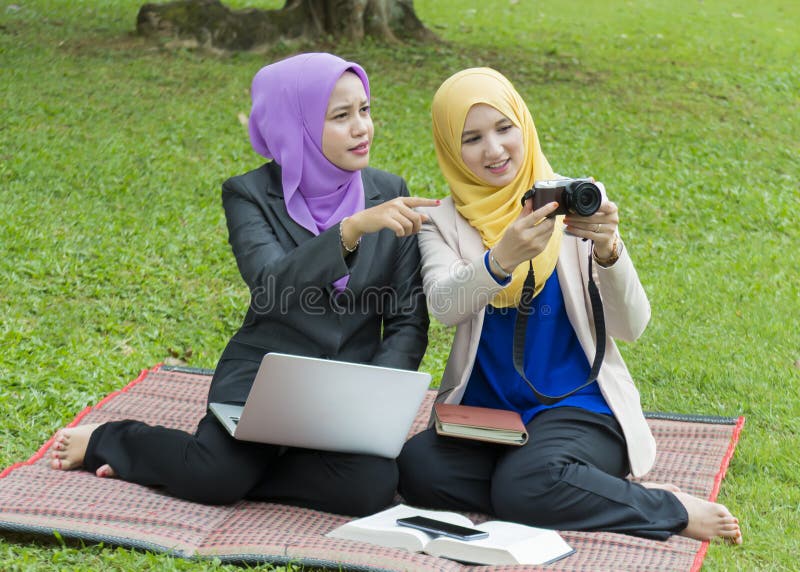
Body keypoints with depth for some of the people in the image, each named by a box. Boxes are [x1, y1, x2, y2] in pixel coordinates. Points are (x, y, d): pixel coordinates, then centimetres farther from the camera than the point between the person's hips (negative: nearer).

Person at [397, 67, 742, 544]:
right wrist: (502, 257, -37)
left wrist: (607, 248, -24)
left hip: (577, 406, -3)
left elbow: (631, 326, -6)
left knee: (526, 485, -34)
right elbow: (445, 306, -18)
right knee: (418, 468, -29)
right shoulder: (444, 223, 5)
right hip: (482, 410, 3)